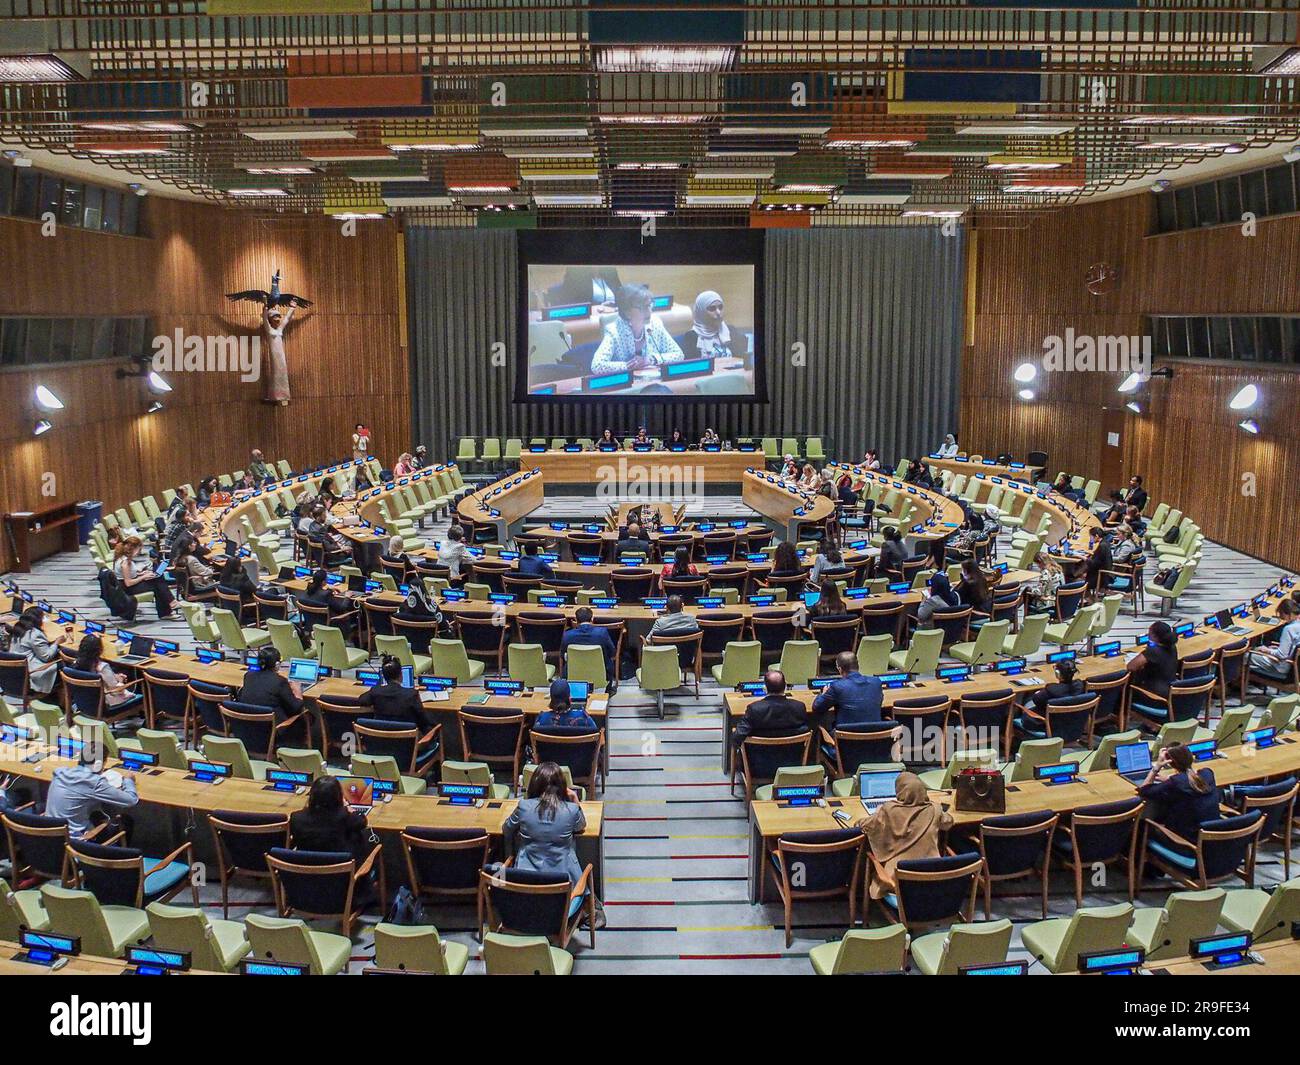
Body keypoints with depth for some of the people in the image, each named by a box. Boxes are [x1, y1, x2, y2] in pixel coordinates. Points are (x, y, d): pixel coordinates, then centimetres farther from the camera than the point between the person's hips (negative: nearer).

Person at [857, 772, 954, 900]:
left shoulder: (889, 810, -14)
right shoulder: (933, 810, -6)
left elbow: (865, 825, -2)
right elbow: (948, 822, 15)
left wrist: (859, 822, 19)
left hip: (897, 877, -2)